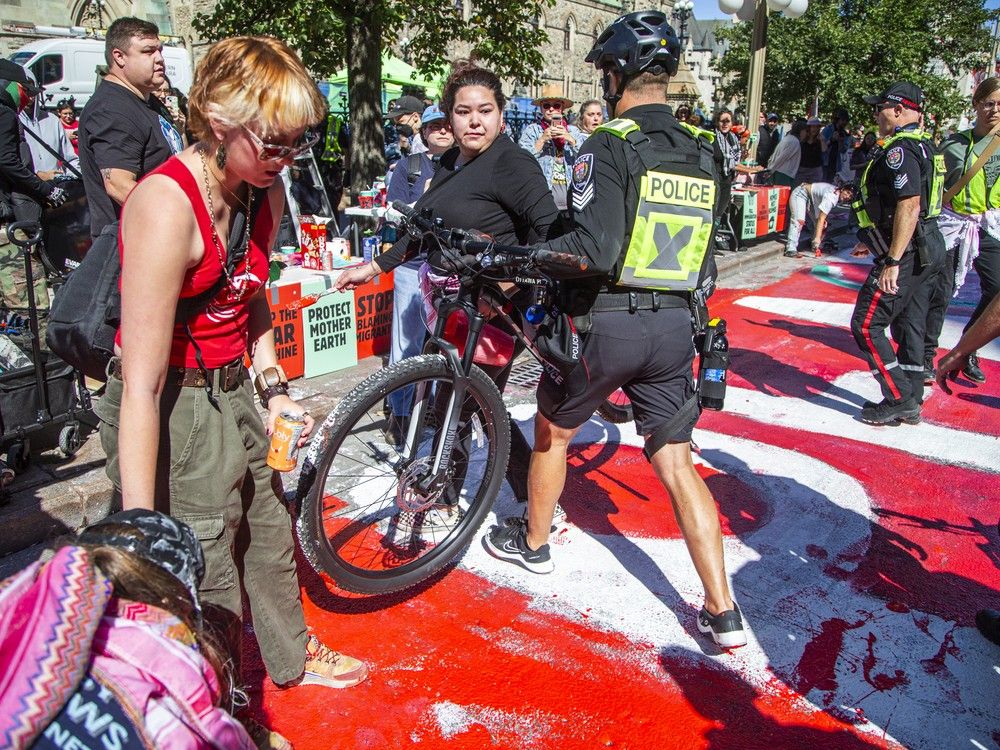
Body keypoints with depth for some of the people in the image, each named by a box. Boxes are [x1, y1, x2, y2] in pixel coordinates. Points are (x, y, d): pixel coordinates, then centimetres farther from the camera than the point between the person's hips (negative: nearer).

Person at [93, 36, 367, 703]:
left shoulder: (265, 193, -2)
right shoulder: (166, 204, -27)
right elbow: (141, 386, -29)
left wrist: (274, 389, 6)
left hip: (235, 393, 8)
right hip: (171, 407, -8)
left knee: (270, 534, 23)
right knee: (206, 581, 2)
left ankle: (293, 655, 49)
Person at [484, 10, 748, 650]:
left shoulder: (608, 146, -12)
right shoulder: (703, 153, 7)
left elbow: (594, 250, -24)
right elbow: (699, 247, 14)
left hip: (605, 322, -5)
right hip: (675, 326, 5)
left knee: (552, 431, 20)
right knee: (678, 465, 9)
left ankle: (531, 543, 39)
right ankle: (723, 613, 9)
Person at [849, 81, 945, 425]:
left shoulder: (901, 149, -17)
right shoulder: (924, 146, 16)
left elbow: (909, 207, -26)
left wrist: (892, 261, -26)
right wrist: (881, 244, 28)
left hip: (905, 255, -10)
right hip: (924, 253, 10)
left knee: (867, 325, -5)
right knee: (909, 326, 14)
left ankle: (899, 399, -2)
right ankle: (910, 403, 21)